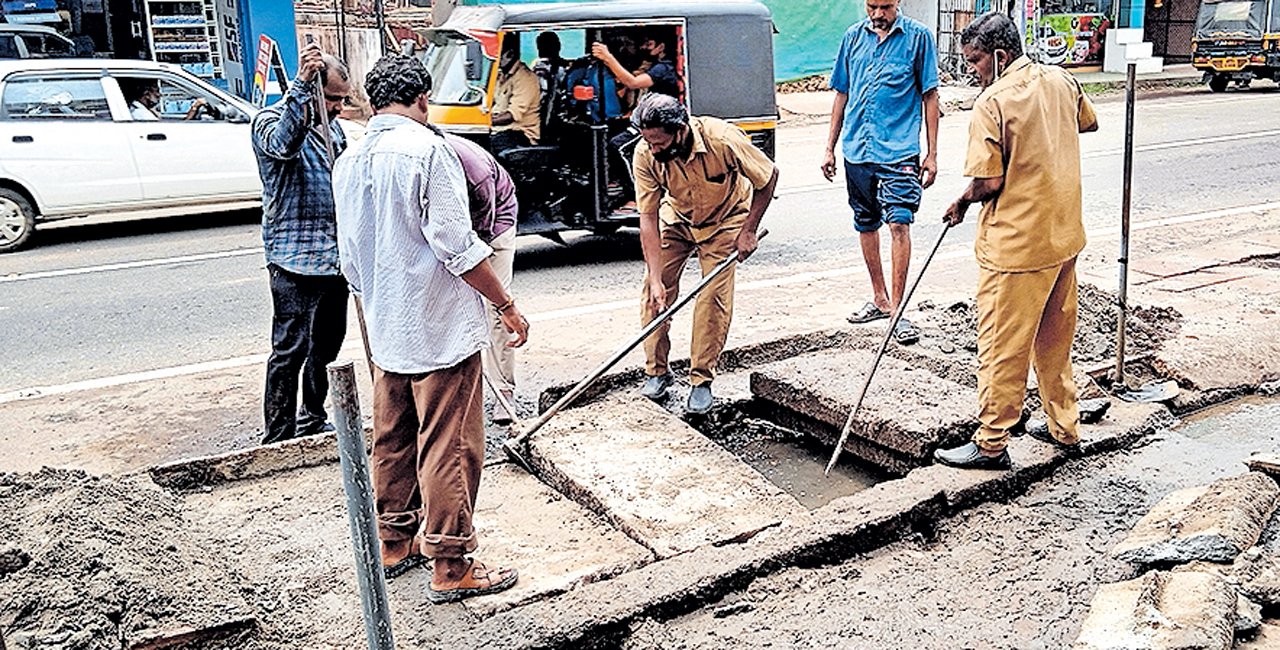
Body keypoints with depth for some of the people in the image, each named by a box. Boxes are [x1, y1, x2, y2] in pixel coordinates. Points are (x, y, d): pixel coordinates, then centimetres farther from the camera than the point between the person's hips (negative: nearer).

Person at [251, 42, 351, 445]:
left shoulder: (332, 128, 17)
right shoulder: (270, 120, -6)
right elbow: (283, 143, -31)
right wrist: (301, 86, -39)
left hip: (335, 257, 8)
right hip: (295, 260, -8)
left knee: (327, 345, 14)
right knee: (291, 350, -6)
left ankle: (312, 423, 28)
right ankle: (278, 439, 1)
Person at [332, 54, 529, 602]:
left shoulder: (348, 162, 9)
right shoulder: (427, 150, -14)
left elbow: (351, 258, 16)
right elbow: (457, 245, -19)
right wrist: (507, 305, -11)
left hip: (385, 332, 8)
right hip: (442, 329, -8)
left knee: (392, 441, 18)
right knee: (448, 448, 0)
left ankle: (394, 543, 32)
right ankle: (451, 567, 9)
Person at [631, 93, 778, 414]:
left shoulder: (723, 139, -36)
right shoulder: (645, 154, -28)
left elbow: (768, 177, -19)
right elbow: (648, 218, -22)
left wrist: (747, 231, -17)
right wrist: (656, 278, -27)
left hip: (723, 219, -2)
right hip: (676, 217, 3)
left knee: (715, 297, -12)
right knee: (653, 290, -7)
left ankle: (702, 380, 1)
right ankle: (656, 371, 9)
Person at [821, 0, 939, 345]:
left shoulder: (918, 37, 0)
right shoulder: (853, 37, 10)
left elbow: (929, 96, 1)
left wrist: (932, 154, -3)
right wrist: (830, 148, 13)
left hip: (899, 150, -4)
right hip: (856, 150, 5)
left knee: (899, 224, -13)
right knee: (866, 225, 12)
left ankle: (898, 309, -6)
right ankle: (879, 299, 26)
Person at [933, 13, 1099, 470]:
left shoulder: (993, 102, -18)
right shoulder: (1062, 81, 5)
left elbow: (989, 183, -21)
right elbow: (1088, 122, 24)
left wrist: (962, 202, -2)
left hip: (1015, 247, -8)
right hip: (1065, 236, 8)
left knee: (1002, 346, 1)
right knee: (1054, 337, 20)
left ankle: (991, 445, 9)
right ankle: (1064, 426, 32)